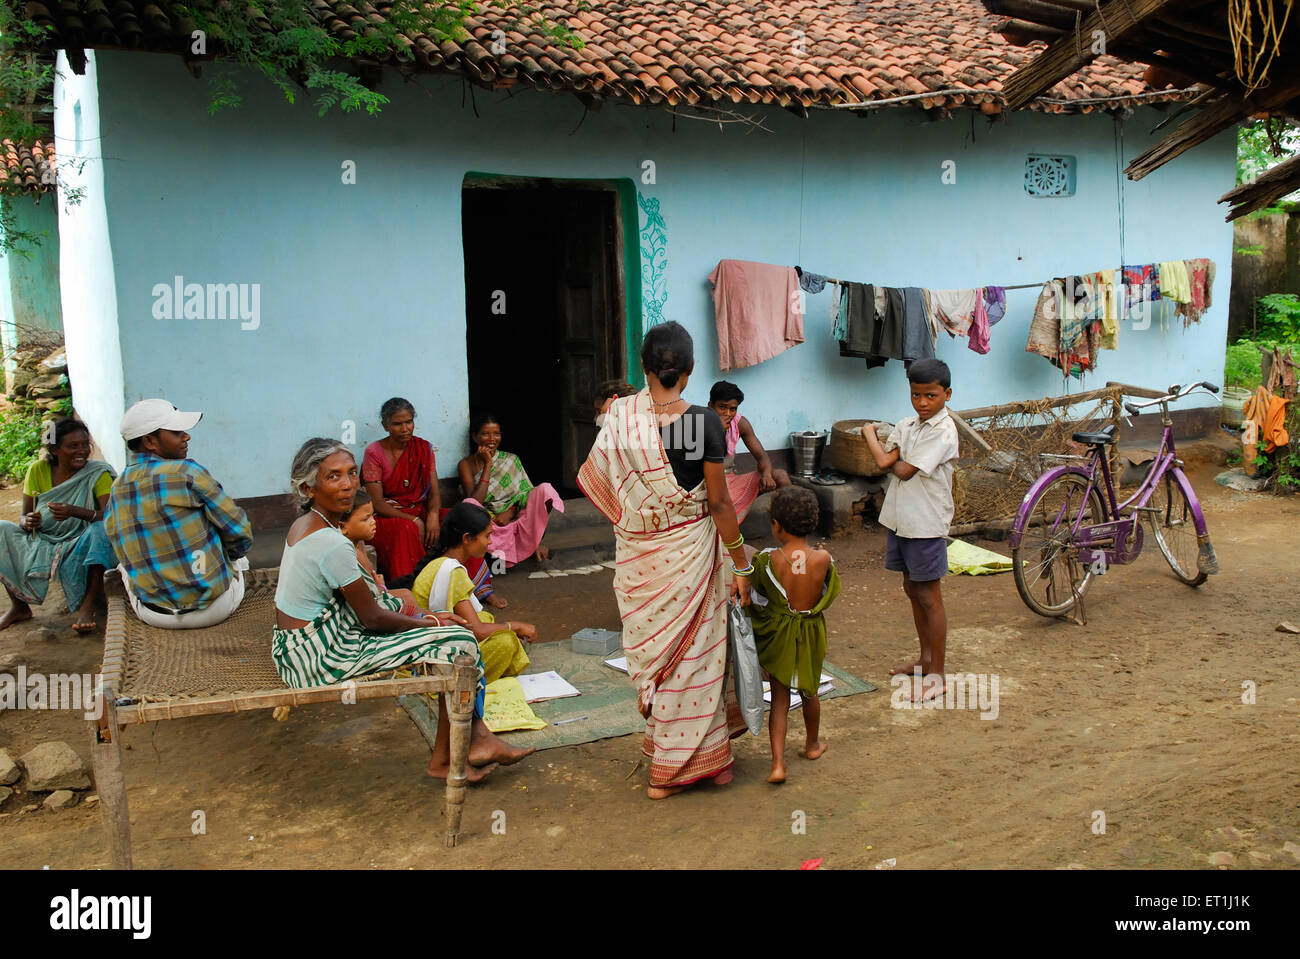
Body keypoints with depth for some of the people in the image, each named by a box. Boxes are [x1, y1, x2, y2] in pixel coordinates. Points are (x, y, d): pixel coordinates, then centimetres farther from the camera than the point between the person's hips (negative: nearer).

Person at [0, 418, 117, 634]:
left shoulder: (98, 473, -9)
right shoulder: (38, 470, 0)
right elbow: (24, 517, 3)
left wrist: (74, 511, -36)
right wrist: (27, 522, -22)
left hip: (82, 547, -4)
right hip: (42, 543, 4)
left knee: (100, 530, -33)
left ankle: (86, 607, -28)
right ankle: (19, 607, -5)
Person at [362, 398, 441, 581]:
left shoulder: (424, 448, 7)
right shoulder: (374, 452, -6)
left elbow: (434, 492, 3)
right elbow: (377, 503, -10)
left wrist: (433, 515, -21)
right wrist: (414, 520, -20)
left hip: (421, 510, 4)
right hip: (387, 516, -4)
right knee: (407, 530, -36)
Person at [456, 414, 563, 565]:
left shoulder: (511, 459, 13)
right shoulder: (466, 465, 5)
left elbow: (527, 493, 5)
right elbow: (474, 503, -9)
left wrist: (511, 512, -15)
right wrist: (488, 465, -8)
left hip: (516, 518, 2)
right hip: (488, 525, -2)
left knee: (545, 489, -22)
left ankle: (535, 542, -10)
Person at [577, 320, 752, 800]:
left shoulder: (620, 415, -6)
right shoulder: (703, 421, -15)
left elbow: (590, 478, -1)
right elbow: (719, 501, -11)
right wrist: (741, 564, -3)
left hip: (636, 556, 4)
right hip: (689, 550, -3)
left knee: (651, 646, 20)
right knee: (690, 652, 10)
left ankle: (660, 739, 36)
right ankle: (672, 769, 20)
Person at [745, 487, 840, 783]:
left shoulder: (767, 560, -19)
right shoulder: (823, 559, -17)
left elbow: (757, 601, -5)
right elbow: (828, 595, 1)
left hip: (777, 635, -1)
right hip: (811, 635, 1)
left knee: (779, 699, 9)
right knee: (809, 692, 23)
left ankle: (778, 763, -1)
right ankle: (812, 744, 44)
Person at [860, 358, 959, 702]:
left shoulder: (943, 431, -16)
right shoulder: (906, 425, 7)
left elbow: (903, 470, -19)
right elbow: (884, 463, -5)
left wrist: (870, 435, -5)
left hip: (926, 524, -7)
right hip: (899, 519, 7)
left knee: (929, 596, 1)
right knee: (912, 589, 17)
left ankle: (937, 674, 11)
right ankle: (926, 658, 33)